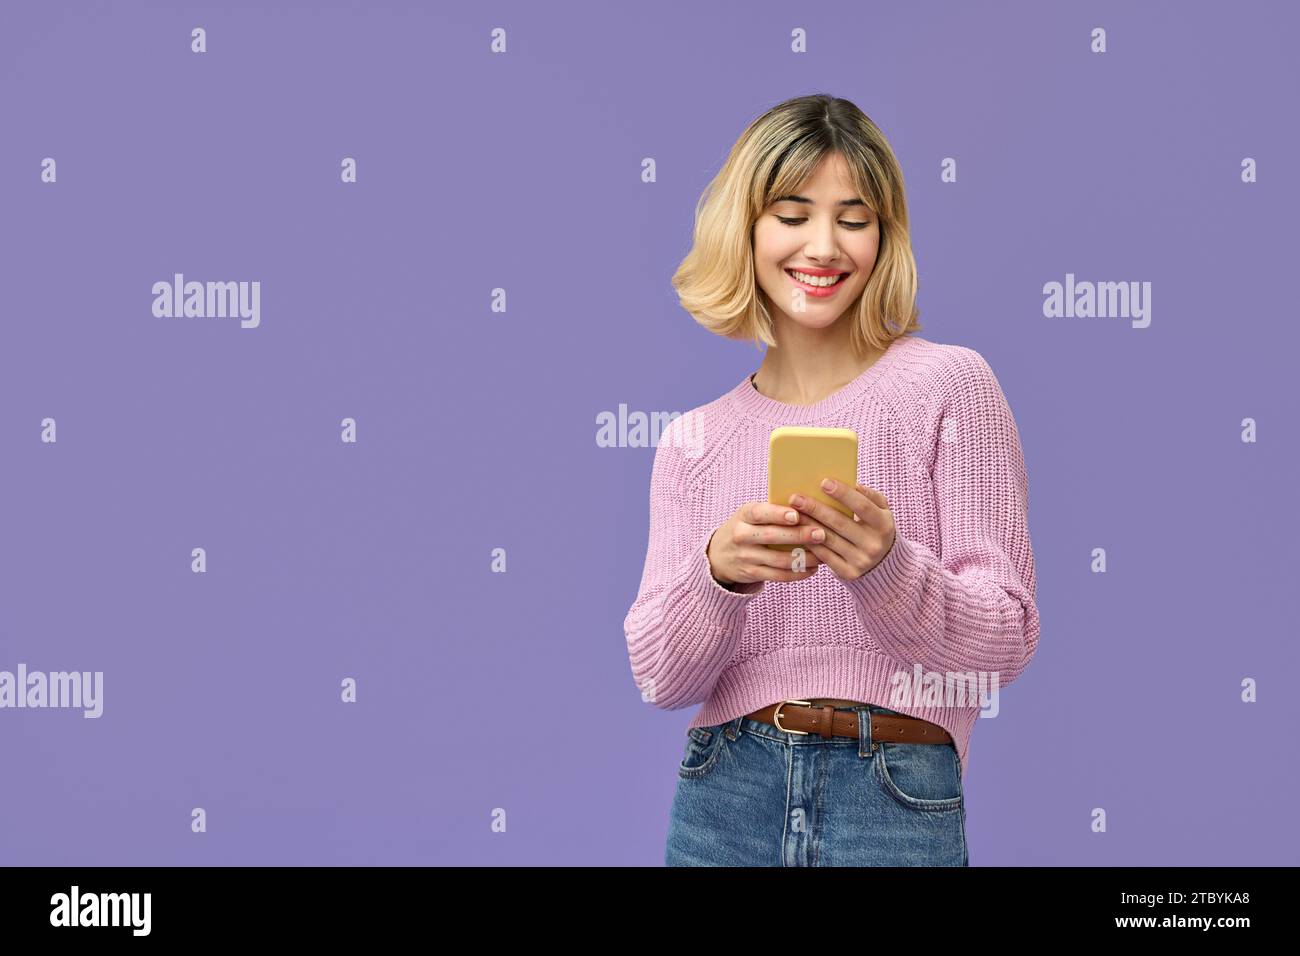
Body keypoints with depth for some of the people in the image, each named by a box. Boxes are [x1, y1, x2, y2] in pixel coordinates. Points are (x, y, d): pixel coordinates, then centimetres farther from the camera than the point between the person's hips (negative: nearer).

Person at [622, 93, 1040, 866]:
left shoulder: (949, 384, -2)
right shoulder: (694, 441, 7)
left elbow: (1008, 639, -5)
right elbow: (659, 677, 1)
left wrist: (885, 569, -22)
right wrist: (718, 573, -18)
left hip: (897, 802, -3)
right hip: (726, 800, 3)